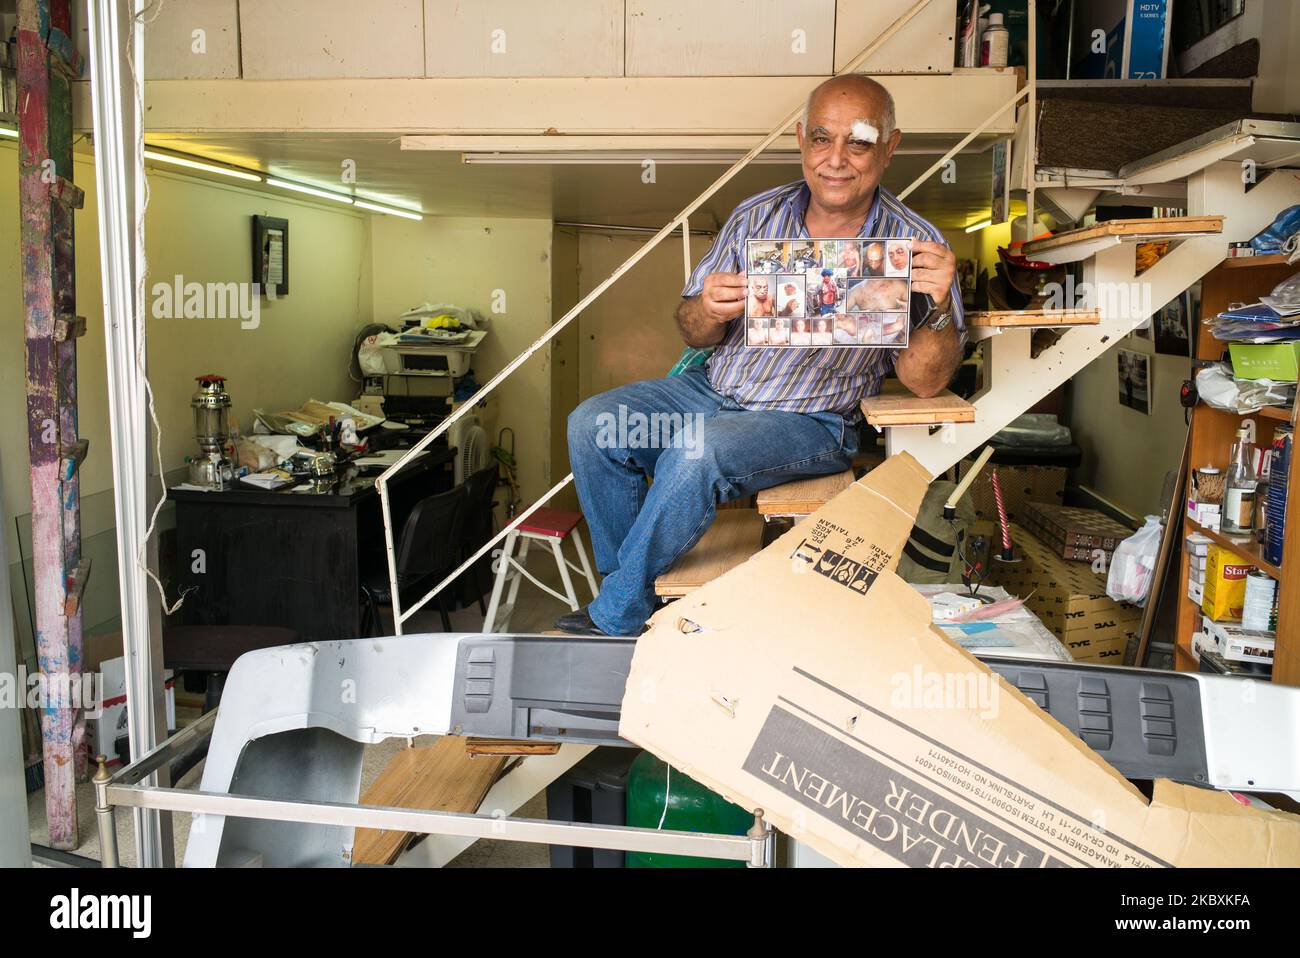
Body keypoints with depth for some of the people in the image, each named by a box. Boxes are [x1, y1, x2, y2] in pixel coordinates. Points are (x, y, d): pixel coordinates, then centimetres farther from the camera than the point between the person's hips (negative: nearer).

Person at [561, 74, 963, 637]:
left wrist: (938, 309, -32)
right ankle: (633, 589, 3)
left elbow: (926, 382, -12)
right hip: (715, 388, 5)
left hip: (811, 422, -4)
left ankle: (616, 619, -12)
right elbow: (694, 333, 6)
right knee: (592, 425, -12)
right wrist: (710, 312, -19)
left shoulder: (915, 248, -7)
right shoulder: (757, 216, 3)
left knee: (698, 451, -31)